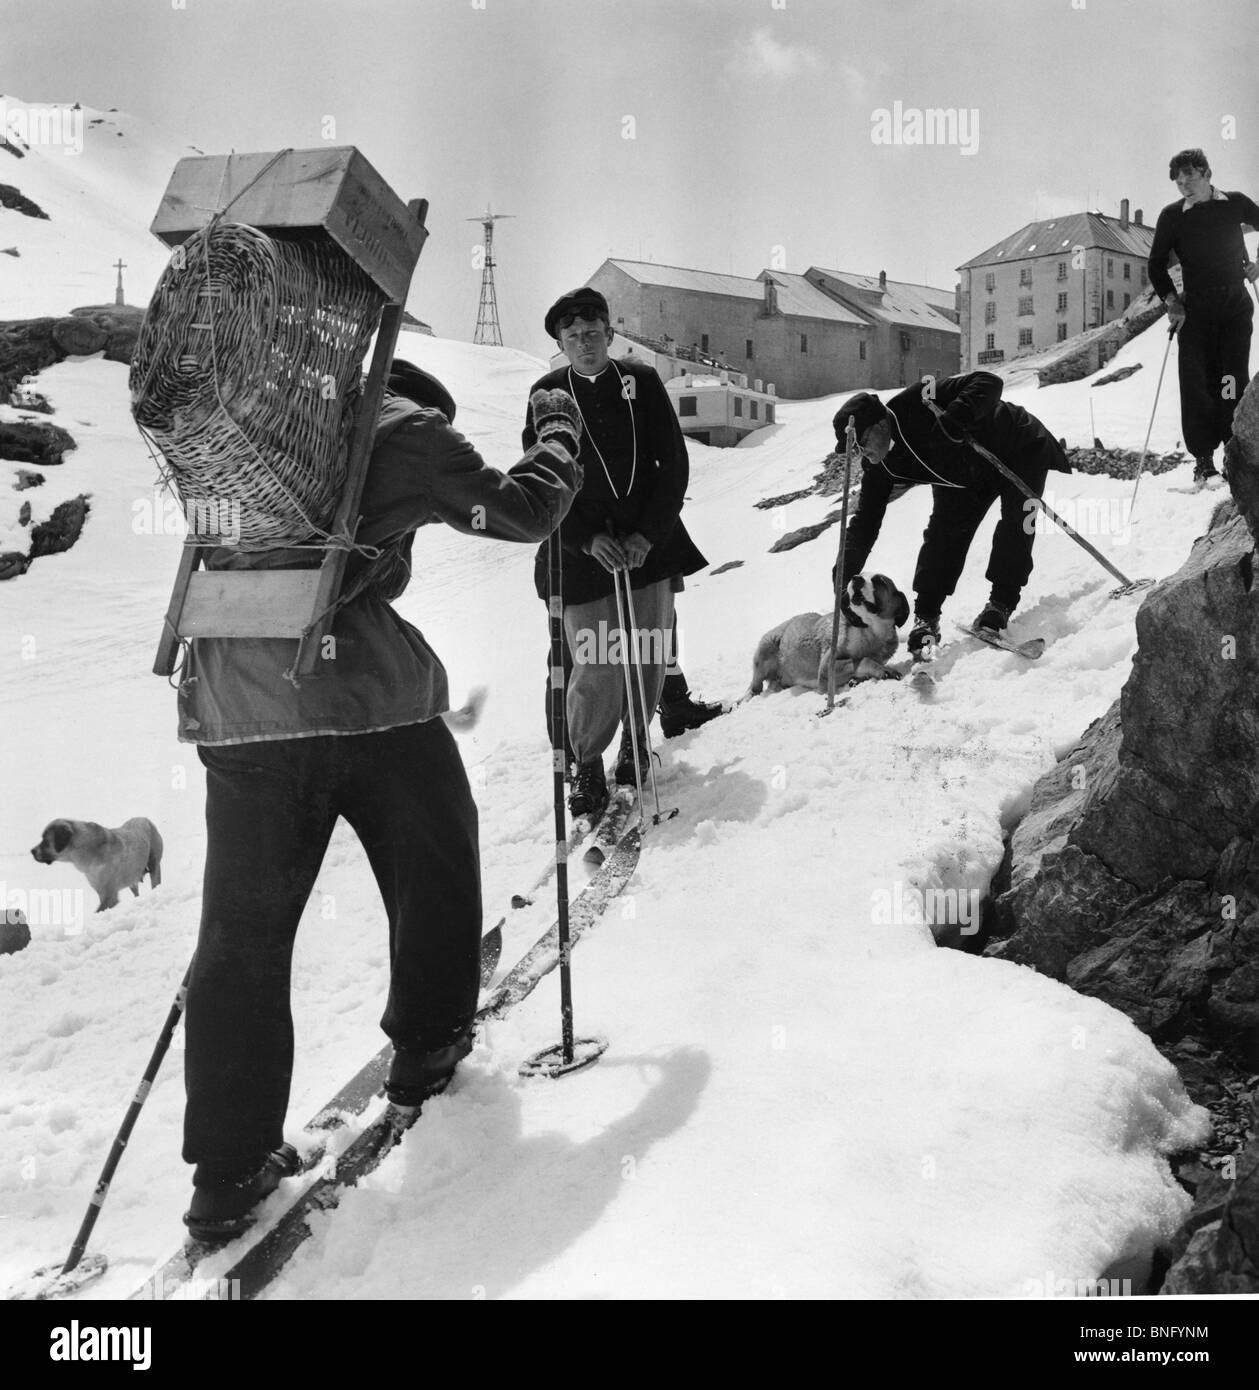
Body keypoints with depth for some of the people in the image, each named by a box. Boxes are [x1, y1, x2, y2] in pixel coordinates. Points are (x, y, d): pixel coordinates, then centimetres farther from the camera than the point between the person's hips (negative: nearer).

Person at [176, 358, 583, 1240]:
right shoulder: (405, 429, 6)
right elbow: (523, 510, 8)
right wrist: (559, 431, 24)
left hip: (236, 706, 5)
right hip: (367, 694, -4)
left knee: (243, 936, 7)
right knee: (435, 867, 21)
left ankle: (228, 1173, 8)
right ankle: (427, 1049, 33)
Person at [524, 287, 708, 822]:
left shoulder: (641, 382, 3)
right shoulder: (548, 394, 1)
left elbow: (674, 465, 3)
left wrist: (648, 535, -7)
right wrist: (588, 539, -11)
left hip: (649, 545, 2)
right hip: (582, 554, -2)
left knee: (649, 656, 6)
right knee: (597, 670, -7)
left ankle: (635, 742, 29)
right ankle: (587, 763, 14)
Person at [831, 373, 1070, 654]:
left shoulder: (920, 403, -38)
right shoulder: (879, 467, -17)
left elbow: (988, 383, -41)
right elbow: (865, 520, -12)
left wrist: (958, 414, -58)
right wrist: (845, 572, -23)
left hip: (1021, 448, -5)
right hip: (966, 477, 5)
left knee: (1016, 524, -20)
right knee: (944, 531, -9)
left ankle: (1001, 602, -9)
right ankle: (926, 617, -5)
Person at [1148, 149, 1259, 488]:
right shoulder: (1173, 215, 2)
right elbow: (1156, 265, 7)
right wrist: (1171, 300, -5)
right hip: (1195, 307, 0)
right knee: (1197, 380, -8)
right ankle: (1203, 459, -5)